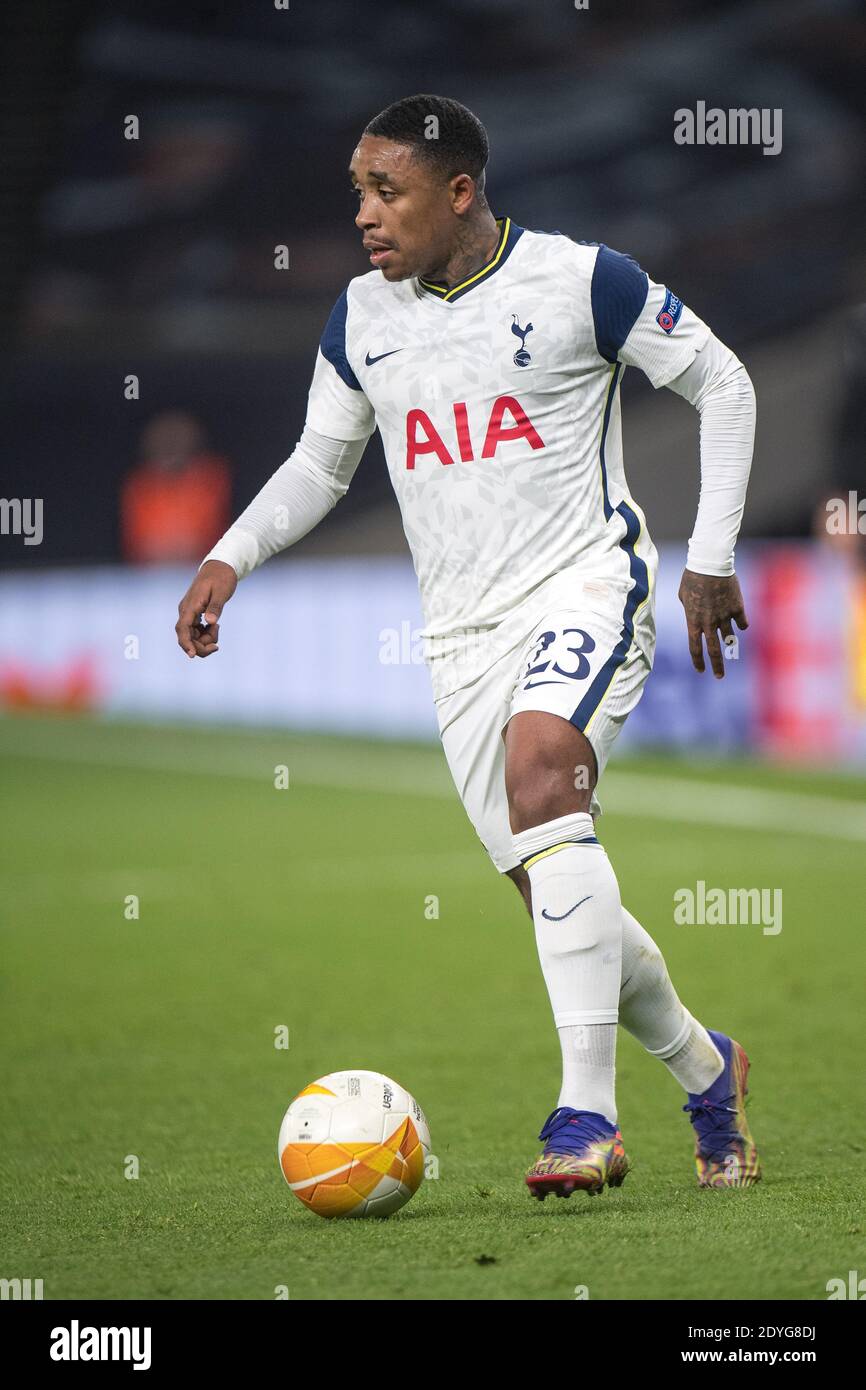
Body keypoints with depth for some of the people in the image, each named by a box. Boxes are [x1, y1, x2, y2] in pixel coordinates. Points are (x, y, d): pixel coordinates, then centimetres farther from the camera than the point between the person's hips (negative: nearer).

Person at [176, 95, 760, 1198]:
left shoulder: (579, 280, -8)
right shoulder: (362, 317, 6)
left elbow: (721, 383, 3)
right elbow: (318, 464, 19)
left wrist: (712, 558, -1)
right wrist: (230, 556, 1)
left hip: (585, 583, -6)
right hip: (462, 629, 6)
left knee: (540, 776, -33)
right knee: (558, 899, 4)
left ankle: (586, 1114, -34)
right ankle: (705, 1072, 31)